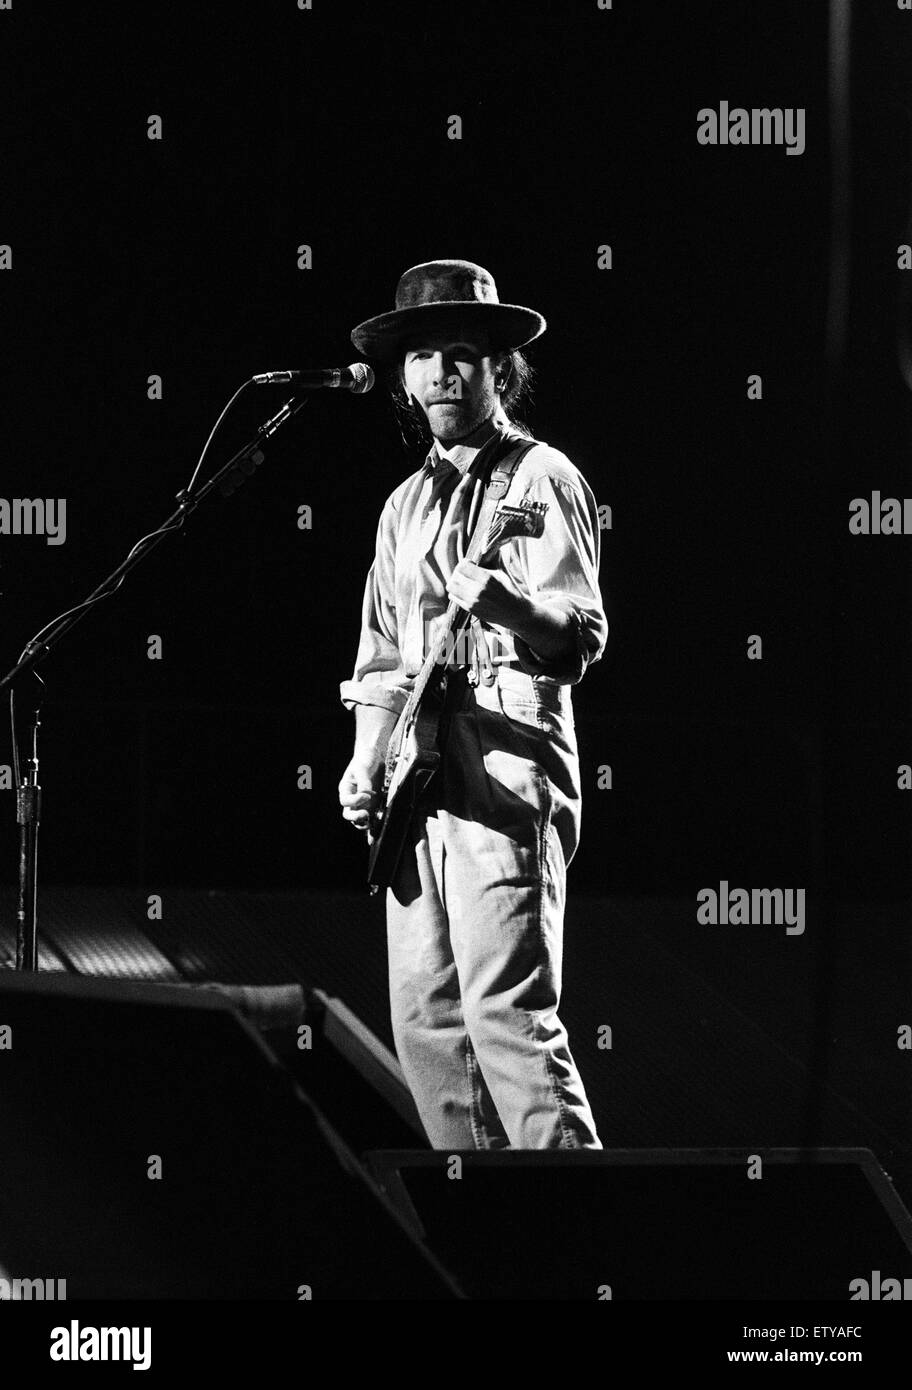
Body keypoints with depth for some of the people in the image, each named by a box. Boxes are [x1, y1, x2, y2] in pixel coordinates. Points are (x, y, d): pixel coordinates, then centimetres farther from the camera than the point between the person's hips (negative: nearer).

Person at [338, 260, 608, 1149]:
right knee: (424, 1017, 5)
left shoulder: (539, 479, 0)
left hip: (505, 763, -7)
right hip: (418, 777, 8)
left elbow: (584, 633, -12)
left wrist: (508, 604, -32)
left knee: (508, 1011, -17)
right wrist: (366, 761, 9)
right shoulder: (406, 503, 21)